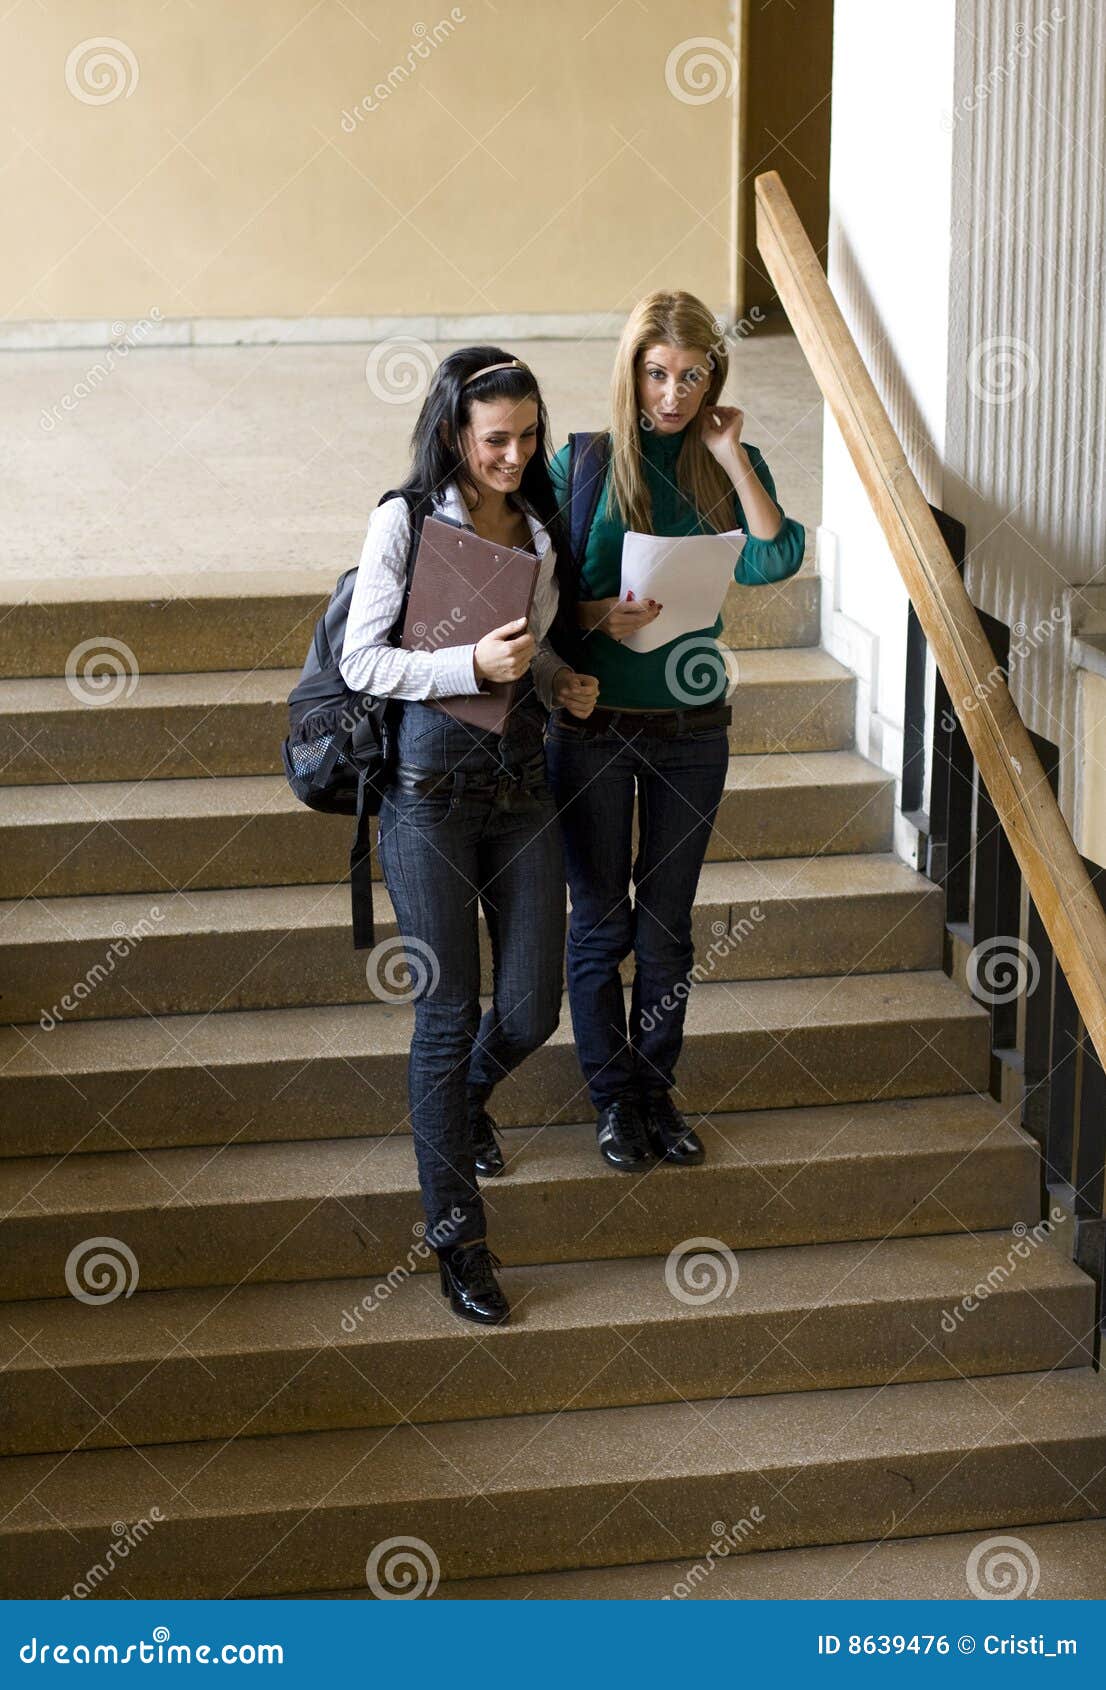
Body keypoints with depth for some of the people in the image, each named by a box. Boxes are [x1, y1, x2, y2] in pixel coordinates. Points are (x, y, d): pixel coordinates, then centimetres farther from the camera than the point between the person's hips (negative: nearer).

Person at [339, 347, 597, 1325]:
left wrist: (562, 683, 1)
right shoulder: (406, 522, -7)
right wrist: (473, 664, -19)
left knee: (532, 1009, 5)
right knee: (447, 1014, -2)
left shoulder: (541, 525, 9)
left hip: (522, 776, 5)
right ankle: (456, 1234, 9)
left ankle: (464, 1098, 41)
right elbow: (361, 662, -8)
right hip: (431, 782, -5)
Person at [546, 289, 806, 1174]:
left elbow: (776, 559, -17)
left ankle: (658, 1089, 25)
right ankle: (613, 1098, 20)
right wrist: (599, 615, -21)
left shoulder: (729, 463, 1)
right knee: (602, 922, 6)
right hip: (594, 723, -2)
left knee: (667, 922, 11)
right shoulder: (583, 461, -4)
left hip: (690, 726, 2)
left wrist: (732, 455, -16)